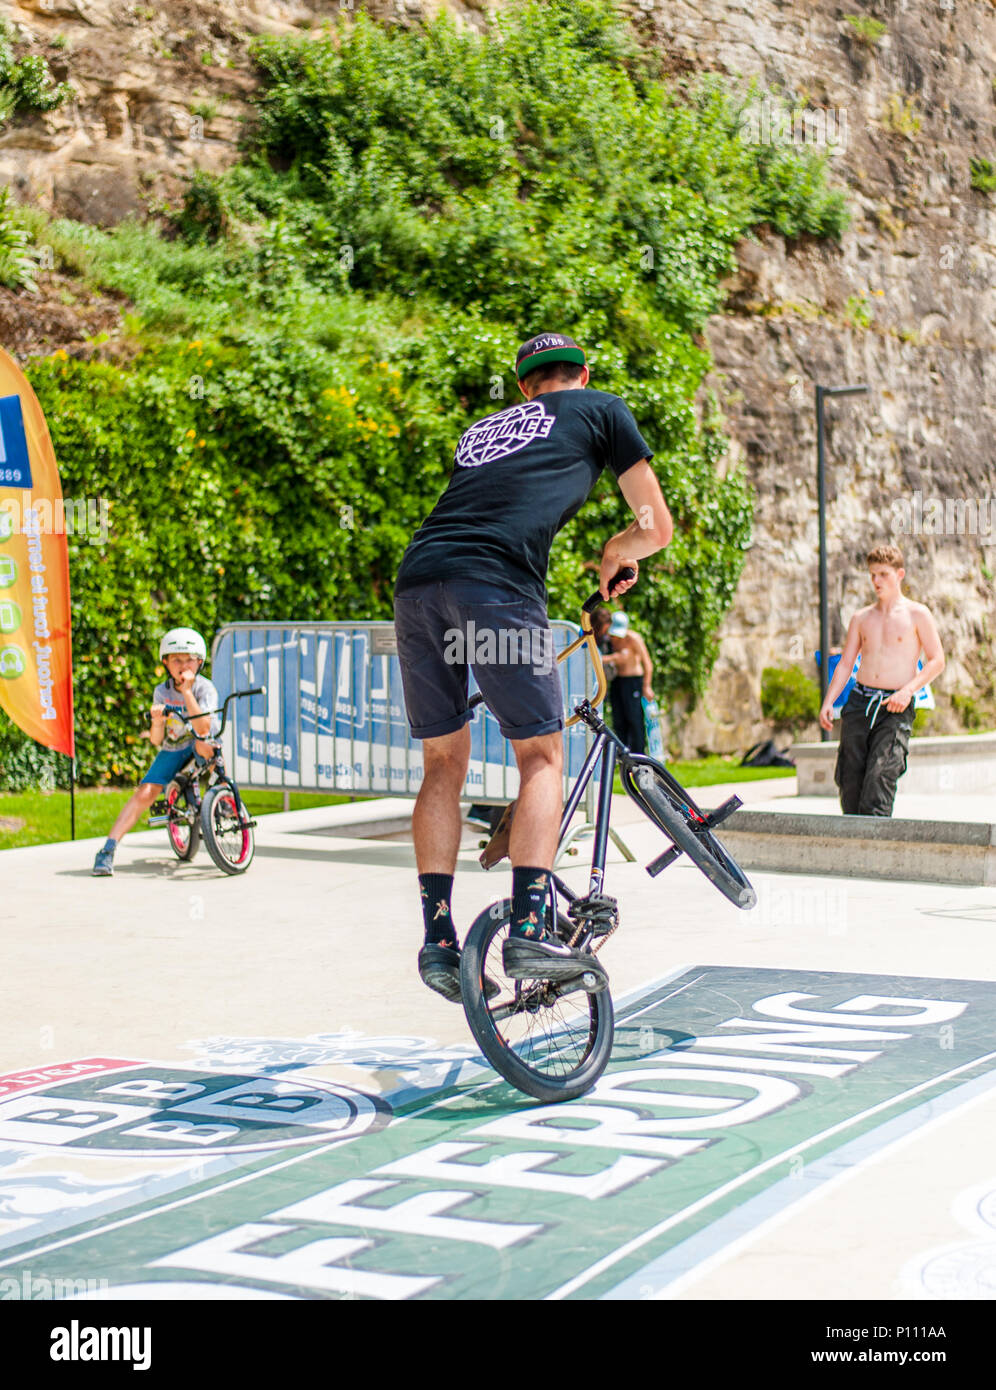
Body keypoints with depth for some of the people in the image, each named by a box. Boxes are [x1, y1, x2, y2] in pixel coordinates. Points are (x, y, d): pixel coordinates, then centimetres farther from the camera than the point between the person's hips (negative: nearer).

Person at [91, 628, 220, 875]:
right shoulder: (162, 691, -9)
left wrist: (186, 691, -34)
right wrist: (157, 721, -34)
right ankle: (108, 849, -18)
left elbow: (203, 728, -30)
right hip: (171, 752, 2)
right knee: (144, 793, -19)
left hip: (197, 747, -2)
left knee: (203, 745, -39)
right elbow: (156, 740, -12)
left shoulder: (205, 688, -16)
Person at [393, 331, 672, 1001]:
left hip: (416, 582, 5)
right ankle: (528, 930, -8)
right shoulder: (600, 409, 21)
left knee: (445, 763, 14)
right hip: (497, 588, -5)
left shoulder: (482, 429, 34)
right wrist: (615, 555, 43)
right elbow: (657, 528, 23)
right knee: (542, 755, 5)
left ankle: (438, 940, 10)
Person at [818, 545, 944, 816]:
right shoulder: (861, 618, 15)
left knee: (880, 774, -20)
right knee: (850, 779, -3)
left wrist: (908, 690, -13)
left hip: (895, 707, -4)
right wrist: (828, 702, -1)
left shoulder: (917, 615, 4)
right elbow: (845, 664, 13)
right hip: (859, 702, 4)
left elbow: (937, 660, 2)